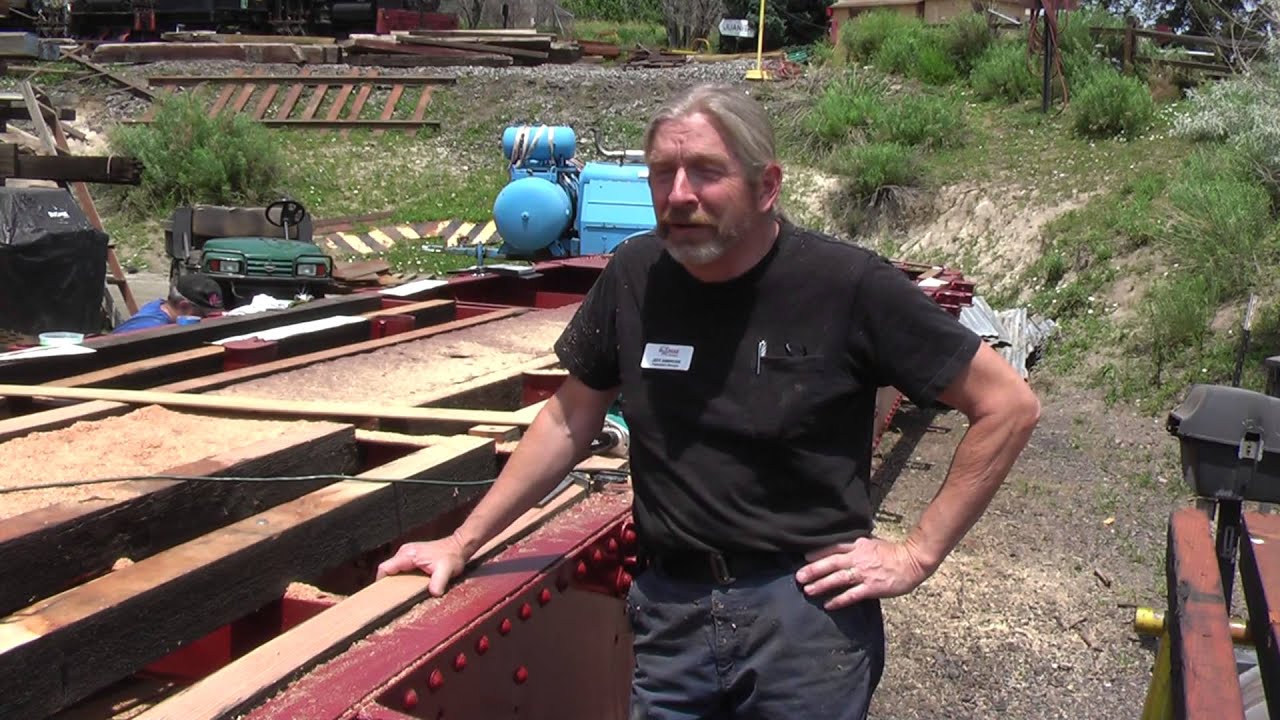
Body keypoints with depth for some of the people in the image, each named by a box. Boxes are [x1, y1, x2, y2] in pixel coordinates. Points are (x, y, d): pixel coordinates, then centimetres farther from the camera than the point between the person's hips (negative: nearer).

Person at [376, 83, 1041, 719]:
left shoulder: (848, 285, -13)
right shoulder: (635, 275, -2)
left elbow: (1009, 406, -6)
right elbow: (570, 421, 10)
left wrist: (917, 554, -7)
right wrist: (463, 542, 9)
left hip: (804, 611, -3)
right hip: (670, 611, 3)